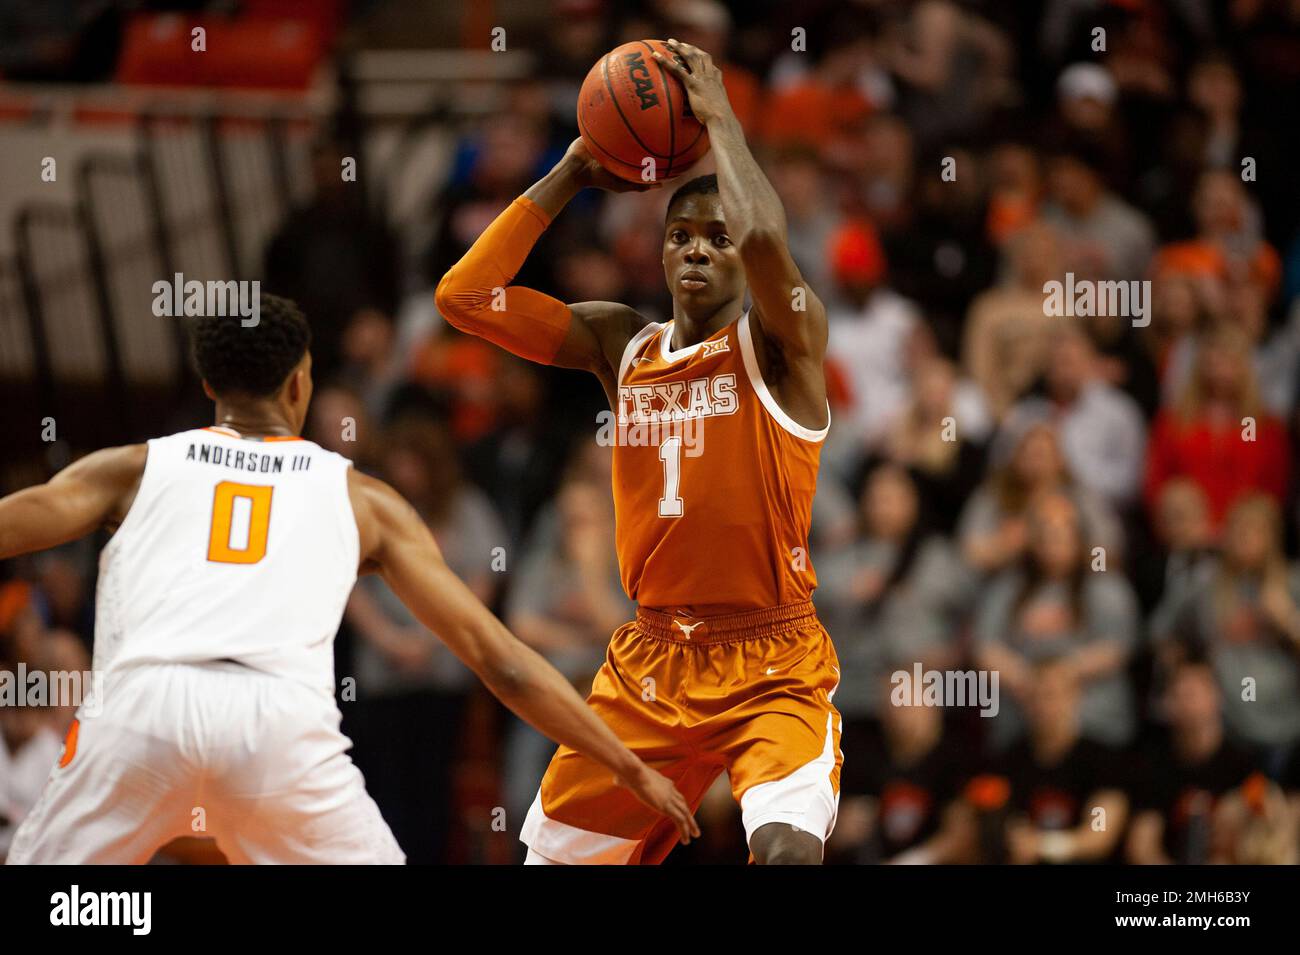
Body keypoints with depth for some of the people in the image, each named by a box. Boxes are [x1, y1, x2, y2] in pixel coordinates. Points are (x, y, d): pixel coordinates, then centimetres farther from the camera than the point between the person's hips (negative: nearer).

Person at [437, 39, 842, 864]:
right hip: (649, 663, 5)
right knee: (550, 856, 9)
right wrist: (571, 177, 1)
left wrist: (721, 119, -14)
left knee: (786, 847, -29)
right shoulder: (621, 344, 9)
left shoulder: (780, 342, -6)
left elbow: (765, 238, -28)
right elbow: (465, 296, 4)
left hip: (772, 670, -5)